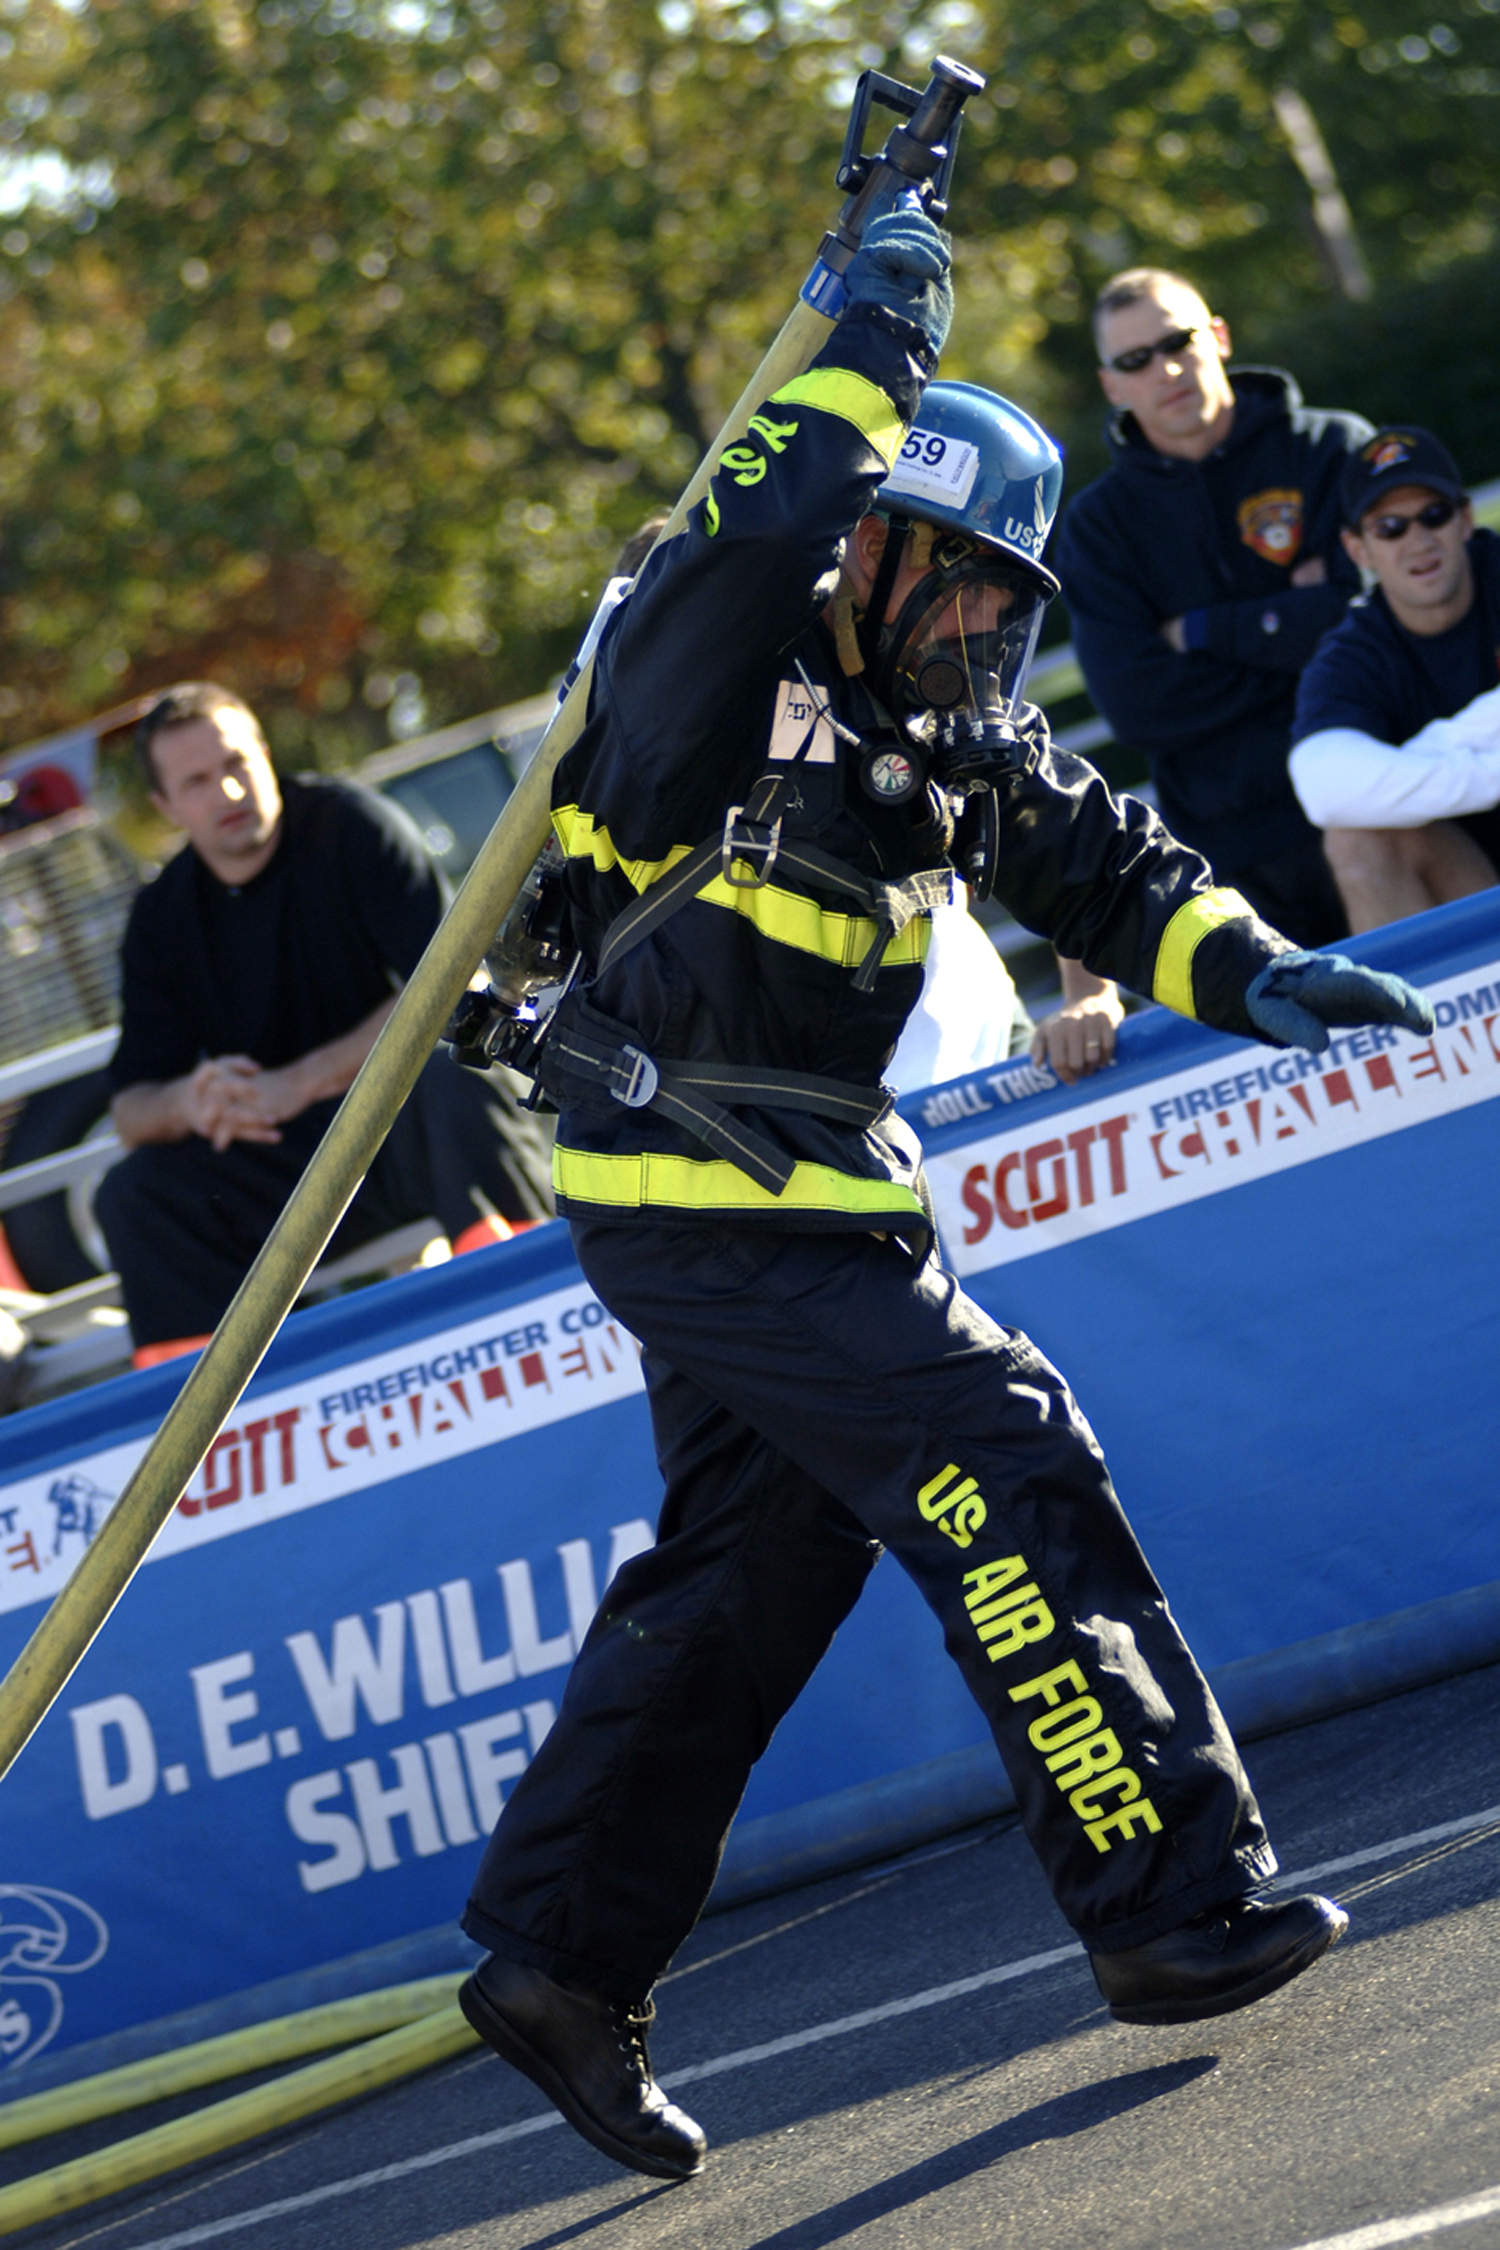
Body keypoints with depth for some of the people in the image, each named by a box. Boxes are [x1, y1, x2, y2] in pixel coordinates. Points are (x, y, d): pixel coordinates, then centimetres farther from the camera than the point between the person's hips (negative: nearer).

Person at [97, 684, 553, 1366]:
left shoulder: (353, 828, -8)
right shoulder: (161, 919, 5)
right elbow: (131, 1106, 4)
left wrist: (301, 1082, -22)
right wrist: (189, 1103, -22)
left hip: (420, 1131, -4)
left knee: (451, 1071, -38)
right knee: (133, 1193, -17)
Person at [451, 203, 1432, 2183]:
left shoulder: (948, 732, 10)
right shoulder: (720, 678, -15)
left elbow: (1096, 858, 12)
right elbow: (737, 556, -36)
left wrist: (1249, 972, -5)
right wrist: (870, 363, -29)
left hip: (795, 1196, 10)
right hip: (697, 1198, -10)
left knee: (747, 1572, 13)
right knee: (1005, 1467, -12)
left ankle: (561, 1954, 20)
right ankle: (1176, 1908, -8)